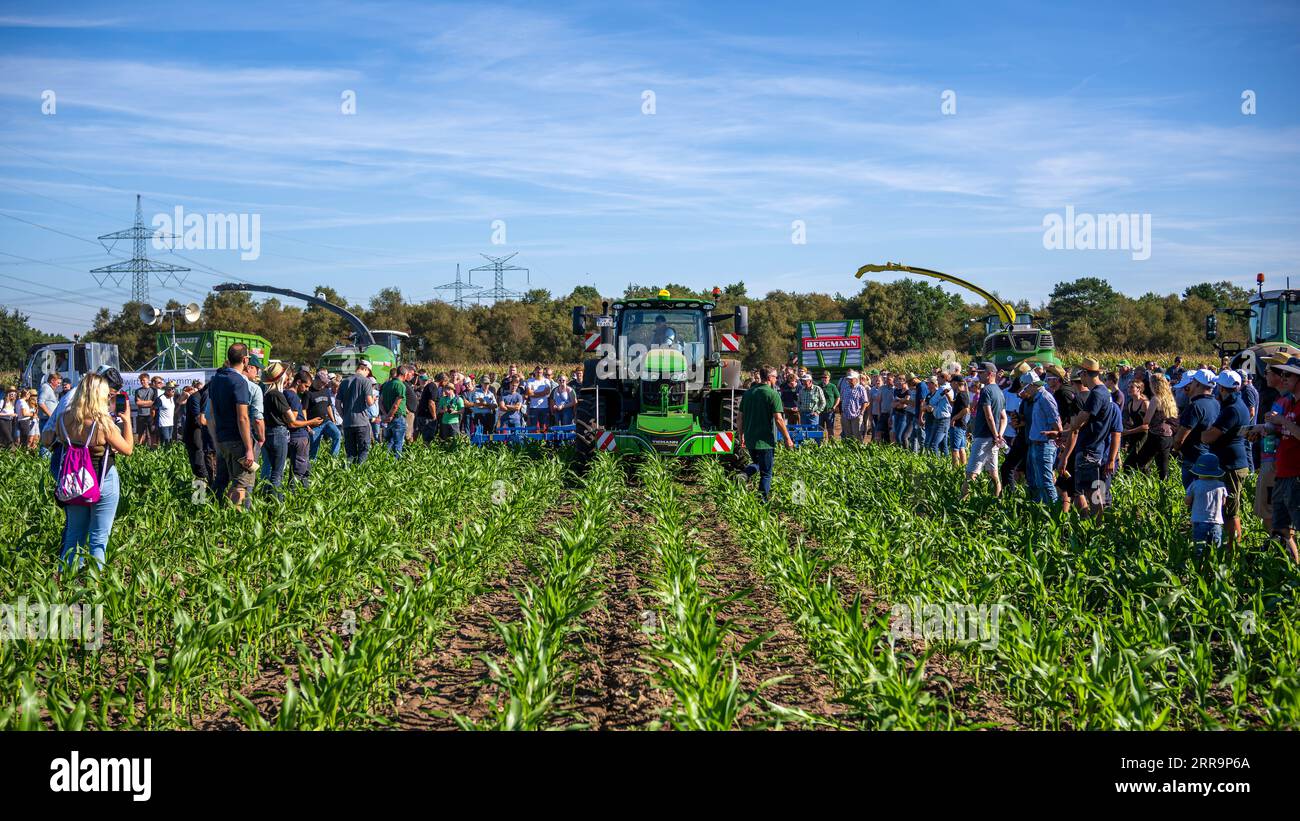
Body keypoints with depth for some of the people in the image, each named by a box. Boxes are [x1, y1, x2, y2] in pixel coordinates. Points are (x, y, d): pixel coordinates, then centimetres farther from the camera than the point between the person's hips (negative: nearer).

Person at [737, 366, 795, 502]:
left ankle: (744, 474, -2)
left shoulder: (748, 393, 6)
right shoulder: (773, 394, -12)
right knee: (766, 473, 6)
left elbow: (741, 417, 10)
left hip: (750, 440, 6)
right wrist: (787, 438, -8)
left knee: (757, 463, 26)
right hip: (765, 440, -5)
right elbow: (778, 419, -17)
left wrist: (741, 436, 21)